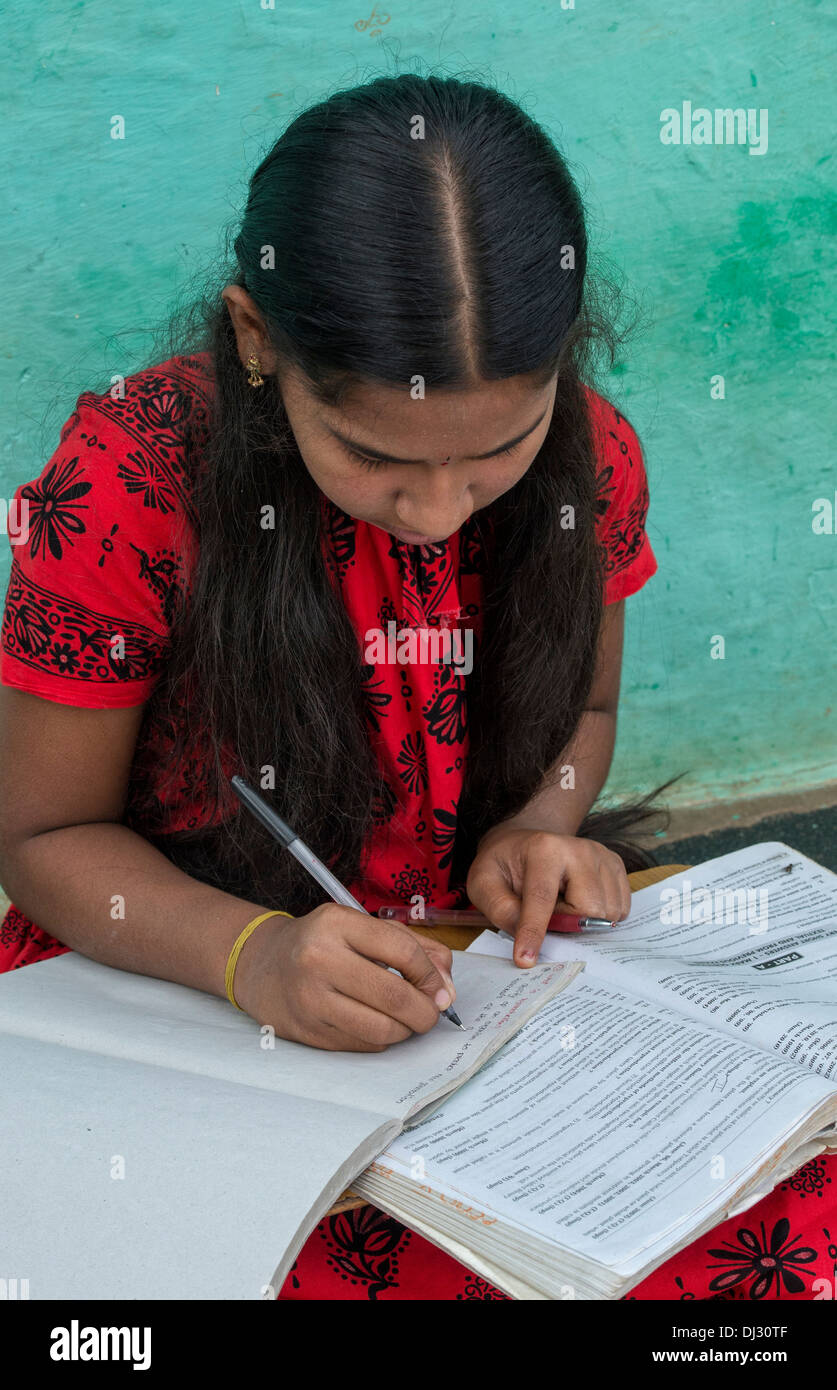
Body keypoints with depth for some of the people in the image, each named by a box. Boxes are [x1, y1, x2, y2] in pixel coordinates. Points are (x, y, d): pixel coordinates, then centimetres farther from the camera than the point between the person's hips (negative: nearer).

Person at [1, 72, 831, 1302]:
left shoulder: (593, 458, -9)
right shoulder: (129, 485, -20)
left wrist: (541, 824, -12)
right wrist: (252, 954, -28)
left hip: (496, 966, 4)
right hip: (177, 997, -3)